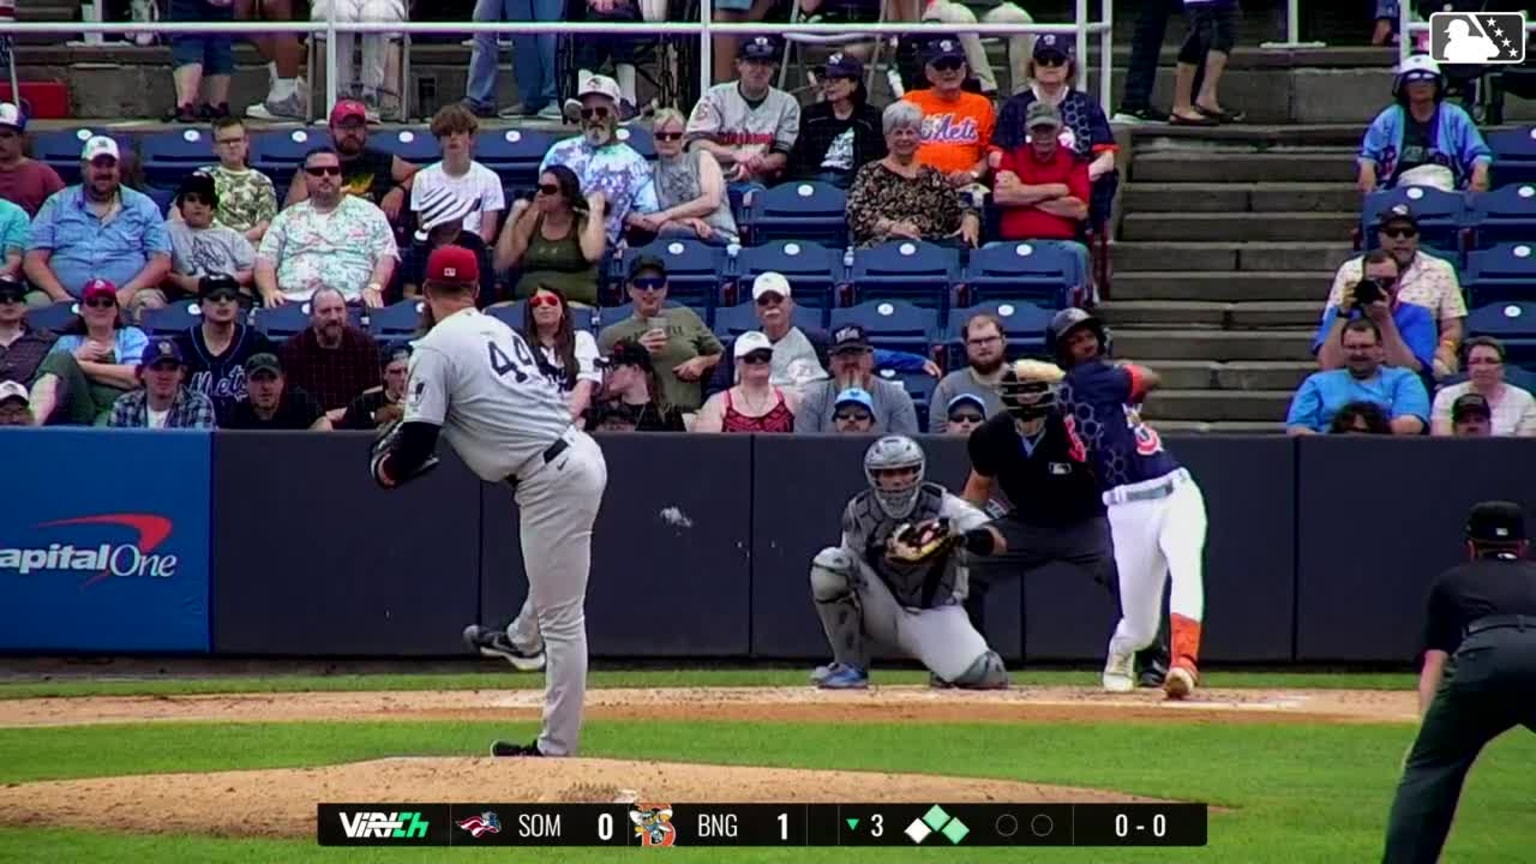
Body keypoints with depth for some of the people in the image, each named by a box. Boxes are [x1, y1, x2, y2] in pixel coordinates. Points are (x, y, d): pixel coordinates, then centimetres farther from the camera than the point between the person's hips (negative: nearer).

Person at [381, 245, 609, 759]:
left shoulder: (436, 347, -7)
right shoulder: (499, 330, 17)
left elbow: (419, 439, -10)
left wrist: (389, 470, 12)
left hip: (551, 480, -8)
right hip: (581, 455, 8)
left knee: (561, 618, -5)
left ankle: (557, 749, -2)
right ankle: (523, 638, 53)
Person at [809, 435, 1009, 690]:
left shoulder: (941, 504, -13)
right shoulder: (859, 511, -5)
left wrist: (962, 534, -45)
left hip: (934, 614, -2)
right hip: (885, 612, 2)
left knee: (987, 677, -27)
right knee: (828, 564, -22)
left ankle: (948, 659, 13)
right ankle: (850, 667, -11)